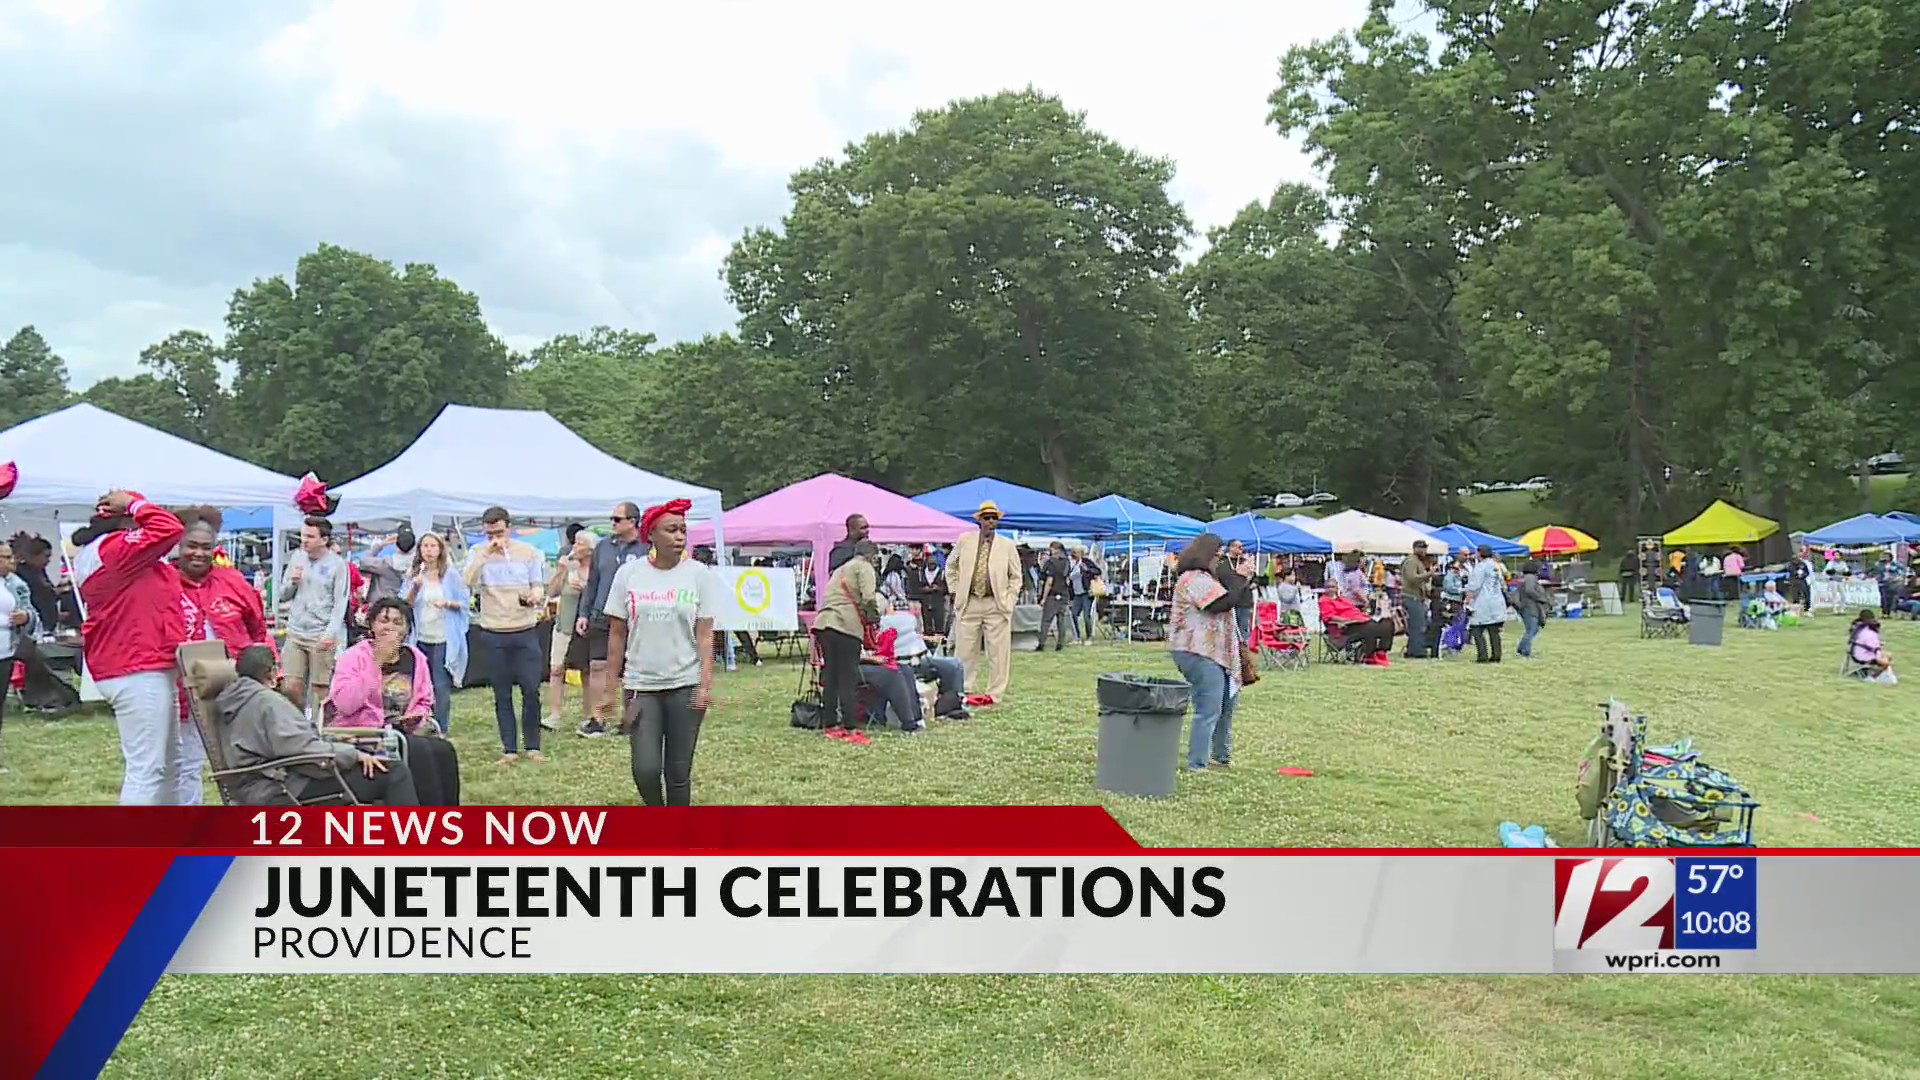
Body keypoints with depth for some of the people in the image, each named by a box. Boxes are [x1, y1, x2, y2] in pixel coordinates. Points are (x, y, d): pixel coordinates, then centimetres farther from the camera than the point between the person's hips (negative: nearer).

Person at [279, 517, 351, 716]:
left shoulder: (337, 564, -3)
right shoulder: (297, 558, 10)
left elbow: (340, 604, -7)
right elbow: (283, 595, 17)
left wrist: (330, 634, -16)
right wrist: (292, 581, -5)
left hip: (322, 637, -4)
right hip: (295, 633, 4)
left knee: (320, 688, -2)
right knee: (292, 687, 1)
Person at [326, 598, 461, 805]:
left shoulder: (416, 658, 12)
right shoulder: (353, 657, -3)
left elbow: (425, 702, 24)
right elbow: (344, 705, -20)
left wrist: (417, 716, -1)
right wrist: (376, 663, -20)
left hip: (405, 733, 5)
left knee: (444, 750, -22)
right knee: (420, 752, -29)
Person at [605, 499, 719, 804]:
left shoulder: (699, 574, -1)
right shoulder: (629, 574, 2)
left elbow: (704, 635, -2)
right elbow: (617, 634, 6)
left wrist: (706, 684, -10)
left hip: (685, 686, -1)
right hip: (641, 685, 1)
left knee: (678, 772, 3)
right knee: (645, 769, -6)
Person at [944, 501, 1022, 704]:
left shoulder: (1007, 545, 4)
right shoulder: (964, 541, 6)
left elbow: (1016, 576, 9)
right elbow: (951, 565, 18)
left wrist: (1009, 601, -1)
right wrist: (955, 591, 9)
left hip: (996, 605, -1)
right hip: (968, 603, 1)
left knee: (998, 652, 0)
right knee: (965, 651, 4)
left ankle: (995, 694, 7)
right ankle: (967, 690, 15)